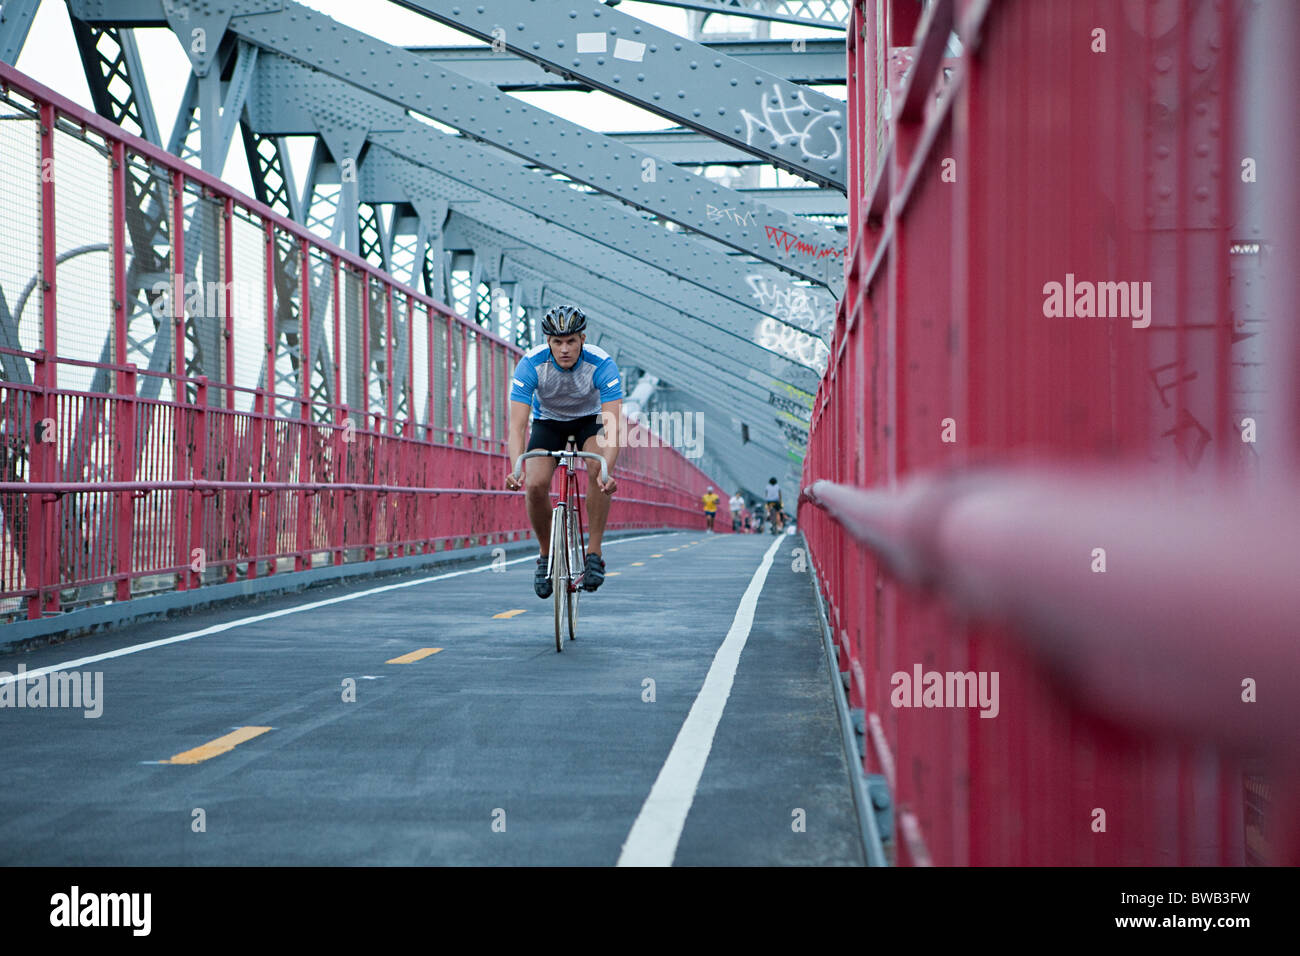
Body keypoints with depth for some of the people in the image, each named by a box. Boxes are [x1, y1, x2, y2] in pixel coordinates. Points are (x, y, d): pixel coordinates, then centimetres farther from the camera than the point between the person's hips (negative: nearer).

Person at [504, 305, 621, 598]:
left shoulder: (602, 364, -31)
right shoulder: (530, 365, -29)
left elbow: (613, 425, -38)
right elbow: (517, 426, -34)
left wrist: (608, 471, -55)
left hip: (590, 420, -1)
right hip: (547, 422, 1)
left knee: (599, 473, -31)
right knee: (536, 486, -22)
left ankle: (594, 554, -20)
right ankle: (546, 555, 2)